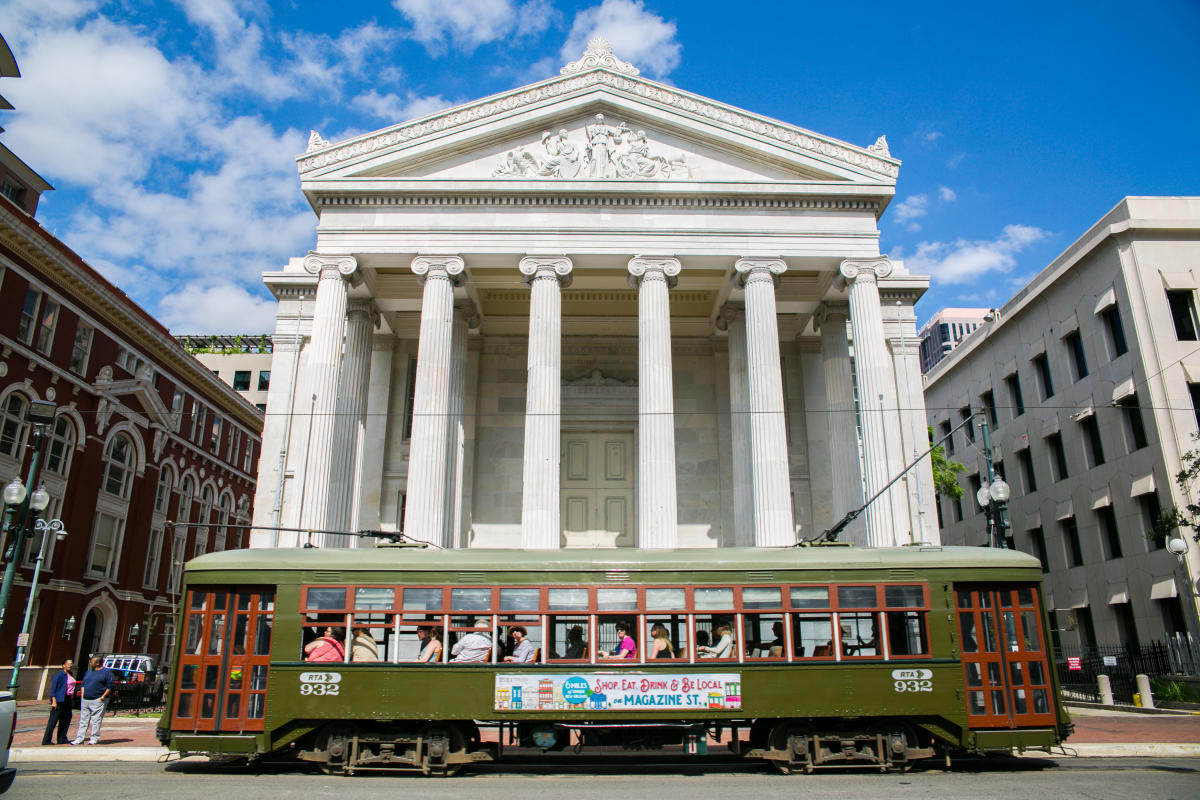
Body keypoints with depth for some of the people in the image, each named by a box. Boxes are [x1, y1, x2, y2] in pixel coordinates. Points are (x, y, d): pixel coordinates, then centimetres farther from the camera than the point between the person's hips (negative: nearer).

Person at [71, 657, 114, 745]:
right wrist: (82, 696, 9)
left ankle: (94, 738, 3)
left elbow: (110, 687, -8)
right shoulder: (89, 672, 16)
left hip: (97, 701, -7)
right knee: (83, 720, 8)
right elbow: (83, 684, 20)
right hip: (85, 700, 7)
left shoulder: (107, 672, -4)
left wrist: (103, 697, -14)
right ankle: (79, 739, 13)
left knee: (96, 720, -3)